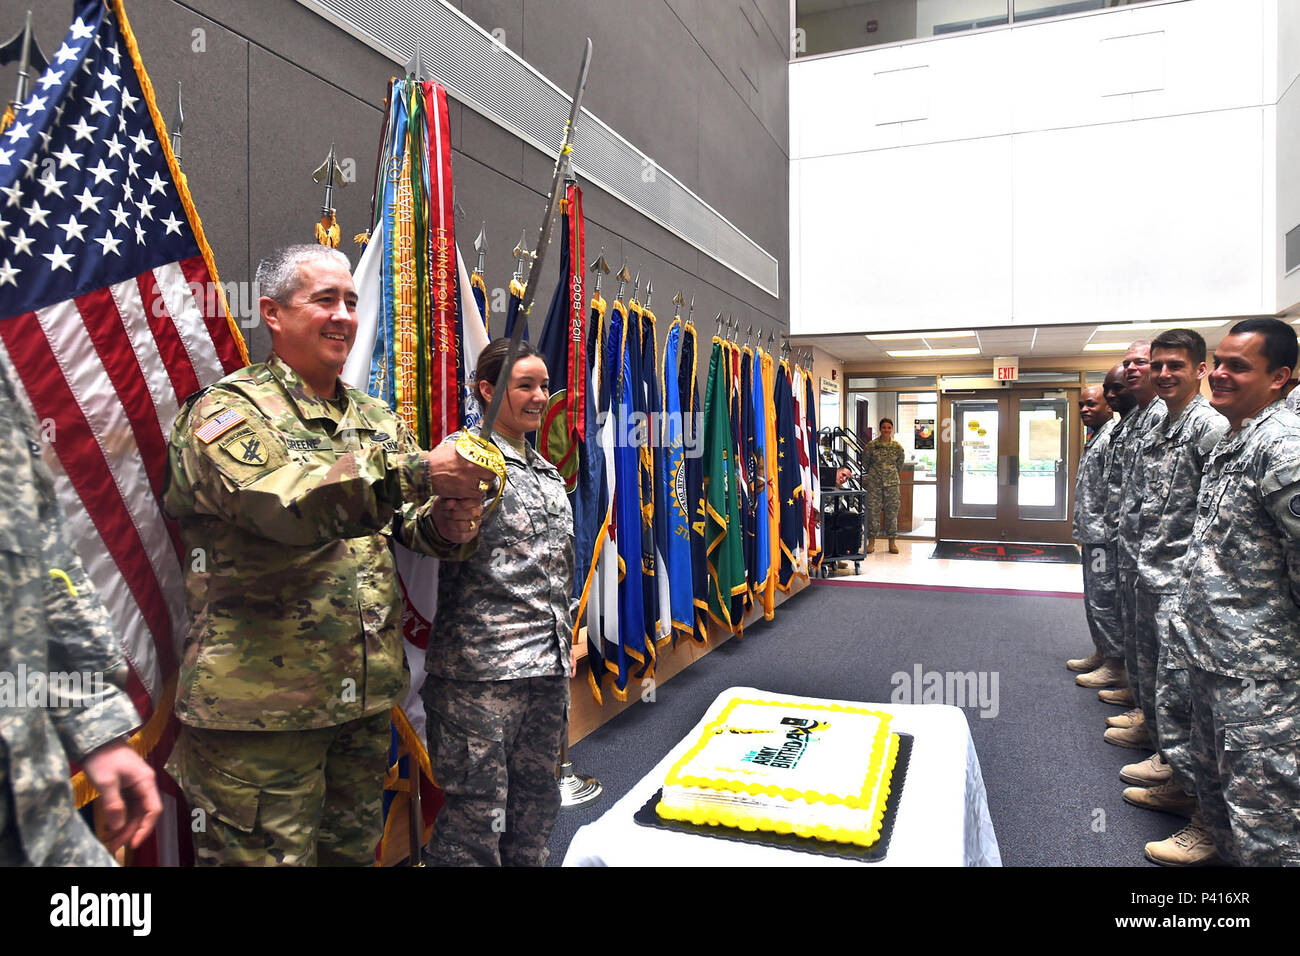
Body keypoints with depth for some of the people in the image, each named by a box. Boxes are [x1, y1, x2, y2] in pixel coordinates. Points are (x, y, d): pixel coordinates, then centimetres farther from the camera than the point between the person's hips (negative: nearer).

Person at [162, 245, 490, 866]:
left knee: (355, 849, 20)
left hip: (365, 698, 6)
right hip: (260, 704, -6)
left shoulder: (376, 419, 13)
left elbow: (406, 522, 11)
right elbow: (279, 502, -27)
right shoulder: (227, 410, -7)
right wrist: (418, 471, -31)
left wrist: (445, 524, -12)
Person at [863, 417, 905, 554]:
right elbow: (865, 463, 9)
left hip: (891, 483, 1)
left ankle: (892, 542, 12)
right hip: (874, 483, -1)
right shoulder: (871, 445, -2)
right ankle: (871, 542, 7)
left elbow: (899, 464, 17)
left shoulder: (897, 447, 3)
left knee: (892, 511, 3)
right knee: (873, 510, -1)